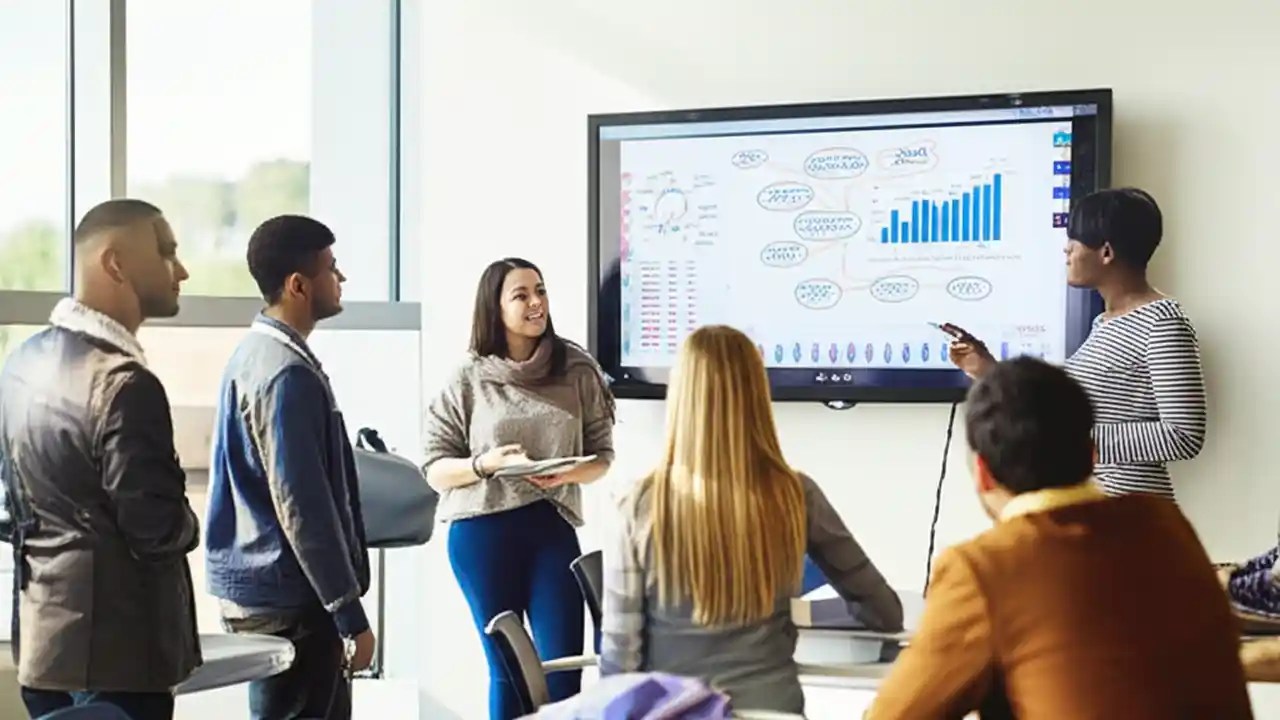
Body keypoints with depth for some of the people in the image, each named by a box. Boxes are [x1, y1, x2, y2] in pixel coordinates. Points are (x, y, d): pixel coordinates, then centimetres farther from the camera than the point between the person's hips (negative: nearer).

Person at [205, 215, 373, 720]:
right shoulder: (287, 374, -20)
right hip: (288, 597, -10)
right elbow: (302, 508, -22)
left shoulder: (254, 354, 11)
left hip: (264, 585, 10)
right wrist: (350, 614, -18)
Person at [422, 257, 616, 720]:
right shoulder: (467, 380, -1)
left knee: (563, 665, -2)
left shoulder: (578, 371, 2)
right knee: (506, 668, 8)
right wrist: (486, 463, -17)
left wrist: (567, 475, -14)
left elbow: (601, 454, 7)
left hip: (552, 528, 1)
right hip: (482, 533, -1)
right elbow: (435, 469, 1)